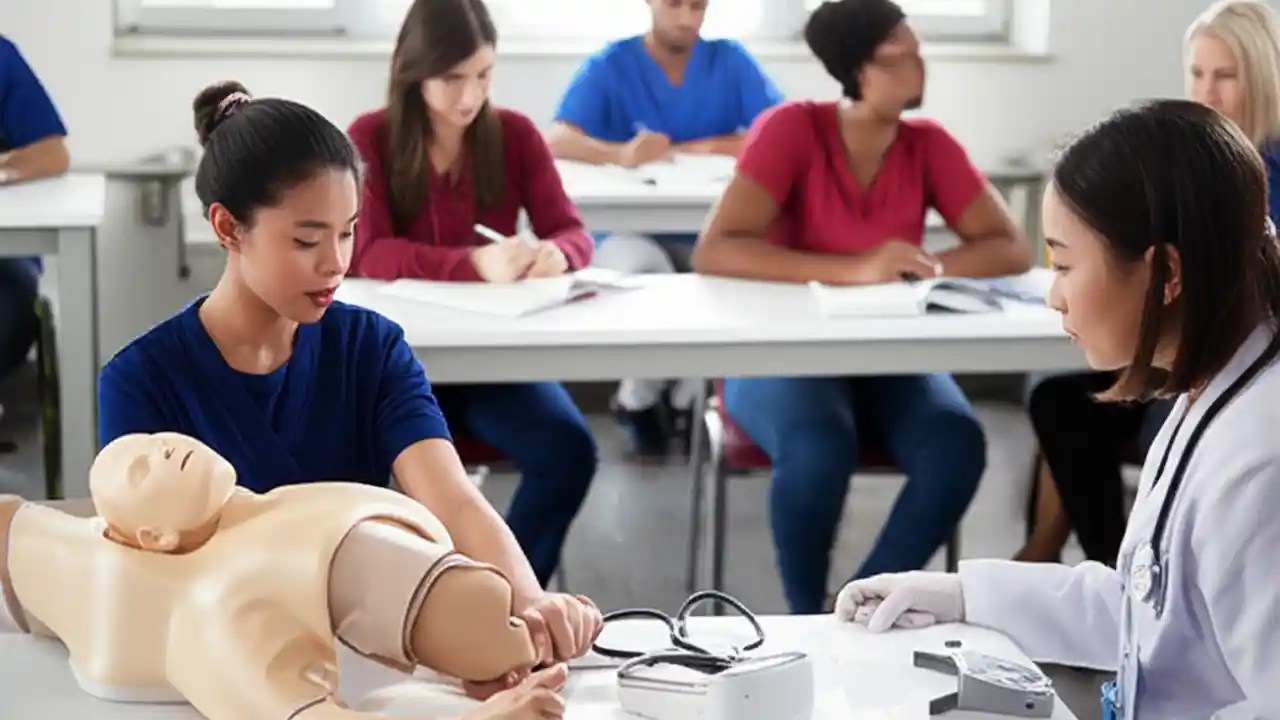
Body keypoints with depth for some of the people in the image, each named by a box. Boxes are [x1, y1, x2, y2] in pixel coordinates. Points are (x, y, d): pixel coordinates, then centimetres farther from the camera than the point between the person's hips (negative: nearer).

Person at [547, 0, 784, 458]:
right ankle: (641, 396, -4)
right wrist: (620, 154, -37)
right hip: (629, 231, -2)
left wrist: (694, 148, -16)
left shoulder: (731, 61, 6)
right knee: (637, 267, -36)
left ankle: (686, 396, -3)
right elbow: (558, 142, -15)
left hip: (710, 233, 2)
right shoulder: (610, 65, 1)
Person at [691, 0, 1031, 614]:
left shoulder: (928, 145, -2)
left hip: (886, 361, 4)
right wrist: (855, 269, -33)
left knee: (958, 447, -26)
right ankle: (808, 614, -10)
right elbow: (714, 251, -25)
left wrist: (930, 264, -24)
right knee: (819, 448, -36)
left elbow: (1012, 249, -2)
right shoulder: (792, 128, -15)